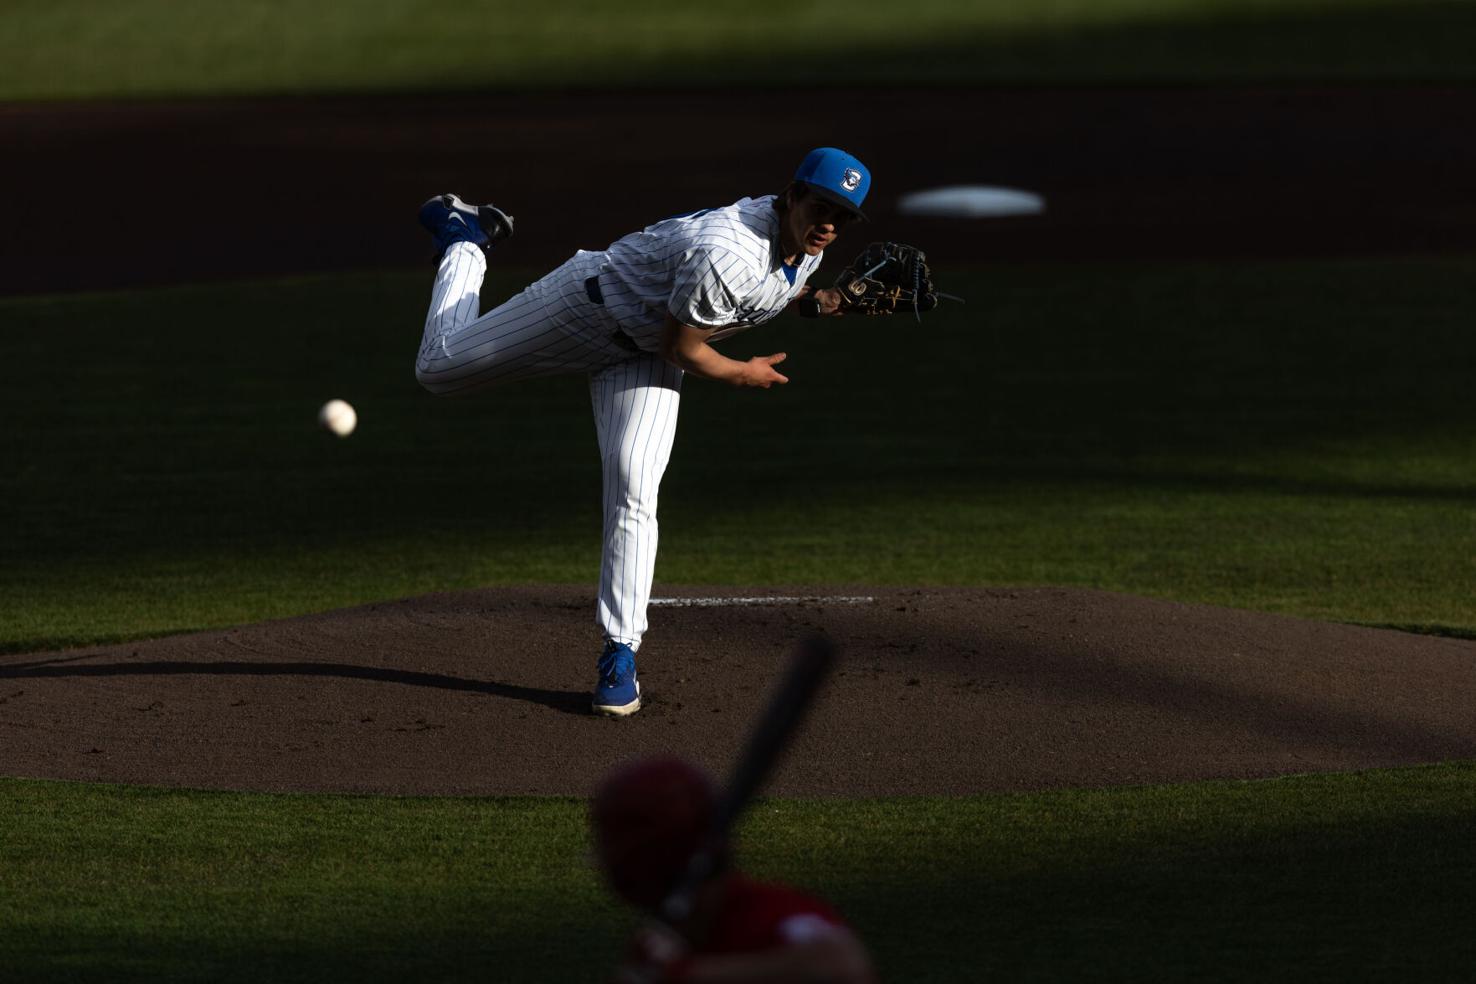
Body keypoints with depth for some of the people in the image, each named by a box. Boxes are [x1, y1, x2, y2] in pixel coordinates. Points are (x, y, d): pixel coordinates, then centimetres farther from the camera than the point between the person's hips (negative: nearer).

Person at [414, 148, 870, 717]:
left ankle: (620, 655, -5)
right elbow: (682, 349, -26)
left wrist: (816, 302, -8)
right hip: (587, 306, -5)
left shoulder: (807, 242, -13)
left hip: (643, 350, 5)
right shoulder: (726, 257, -40)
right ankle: (467, 242, 36)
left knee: (633, 490, -11)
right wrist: (743, 375, -11)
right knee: (438, 369, 7)